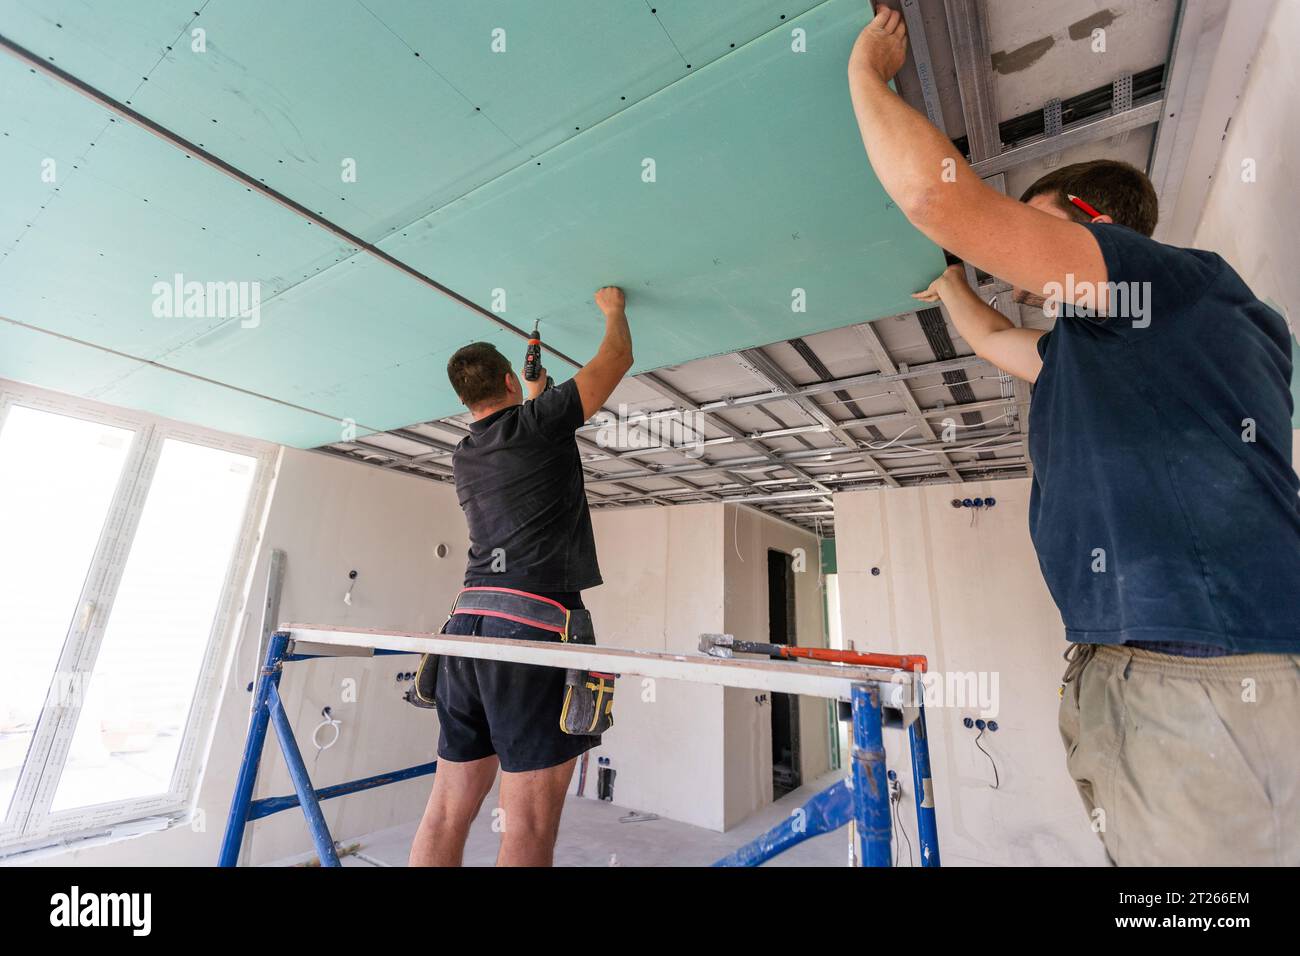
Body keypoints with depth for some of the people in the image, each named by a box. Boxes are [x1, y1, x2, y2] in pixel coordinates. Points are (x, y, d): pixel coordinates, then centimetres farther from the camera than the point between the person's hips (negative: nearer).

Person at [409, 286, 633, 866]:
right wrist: (614, 308, 29)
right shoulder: (539, 421, -1)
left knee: (448, 811, 14)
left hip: (467, 623, 8)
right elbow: (618, 358, 10)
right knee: (528, 825, 0)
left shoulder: (463, 457, 17)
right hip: (535, 622, -7)